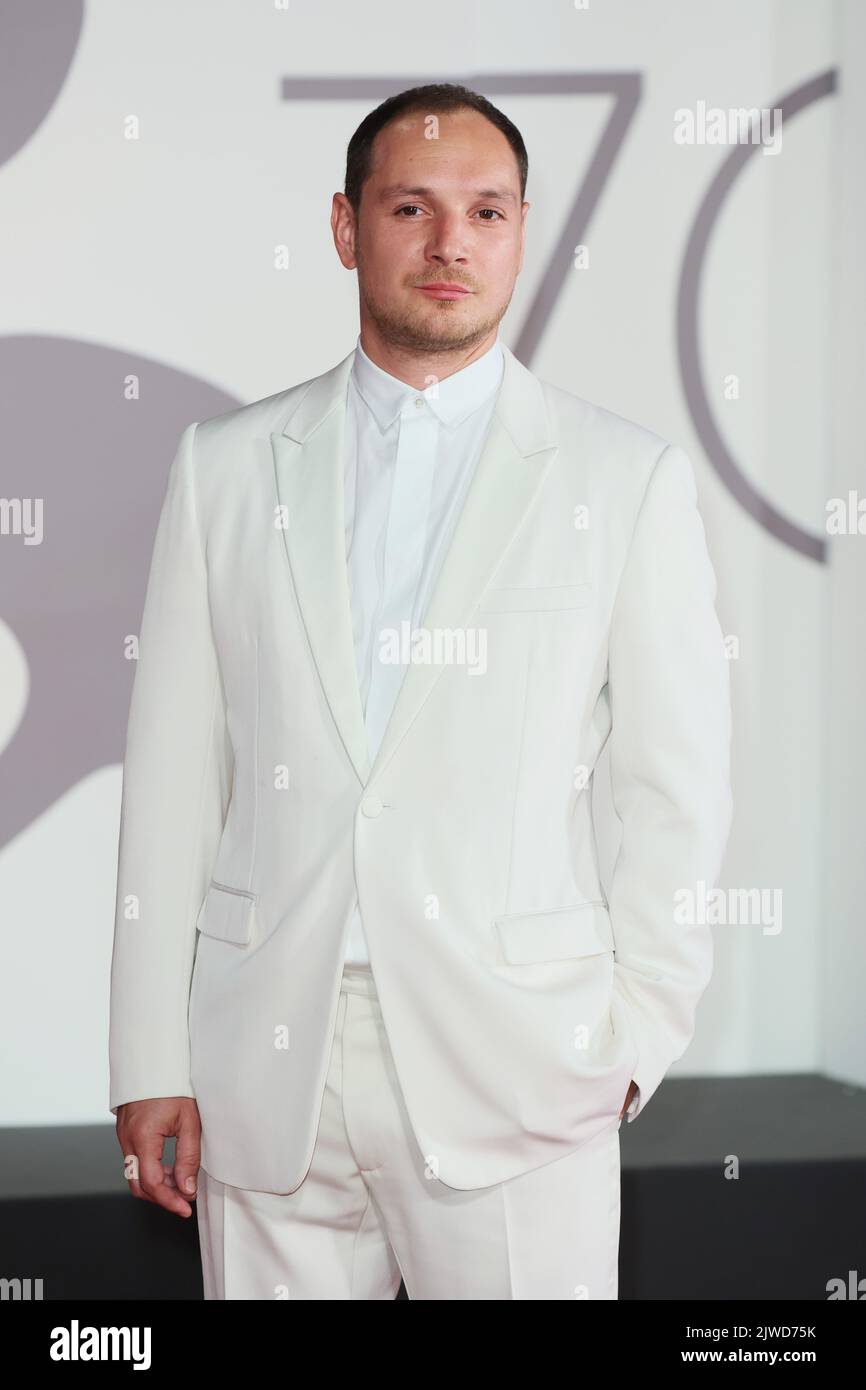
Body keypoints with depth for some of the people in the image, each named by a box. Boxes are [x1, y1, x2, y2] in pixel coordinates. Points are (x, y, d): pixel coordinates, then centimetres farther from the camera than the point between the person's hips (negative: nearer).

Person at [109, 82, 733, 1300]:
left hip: (513, 1071, -1)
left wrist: (632, 1040, -2)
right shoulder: (226, 466, 8)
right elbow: (173, 775, 6)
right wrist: (150, 1060, 2)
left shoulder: (631, 478, 4)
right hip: (267, 1067, 2)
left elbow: (679, 791, 5)